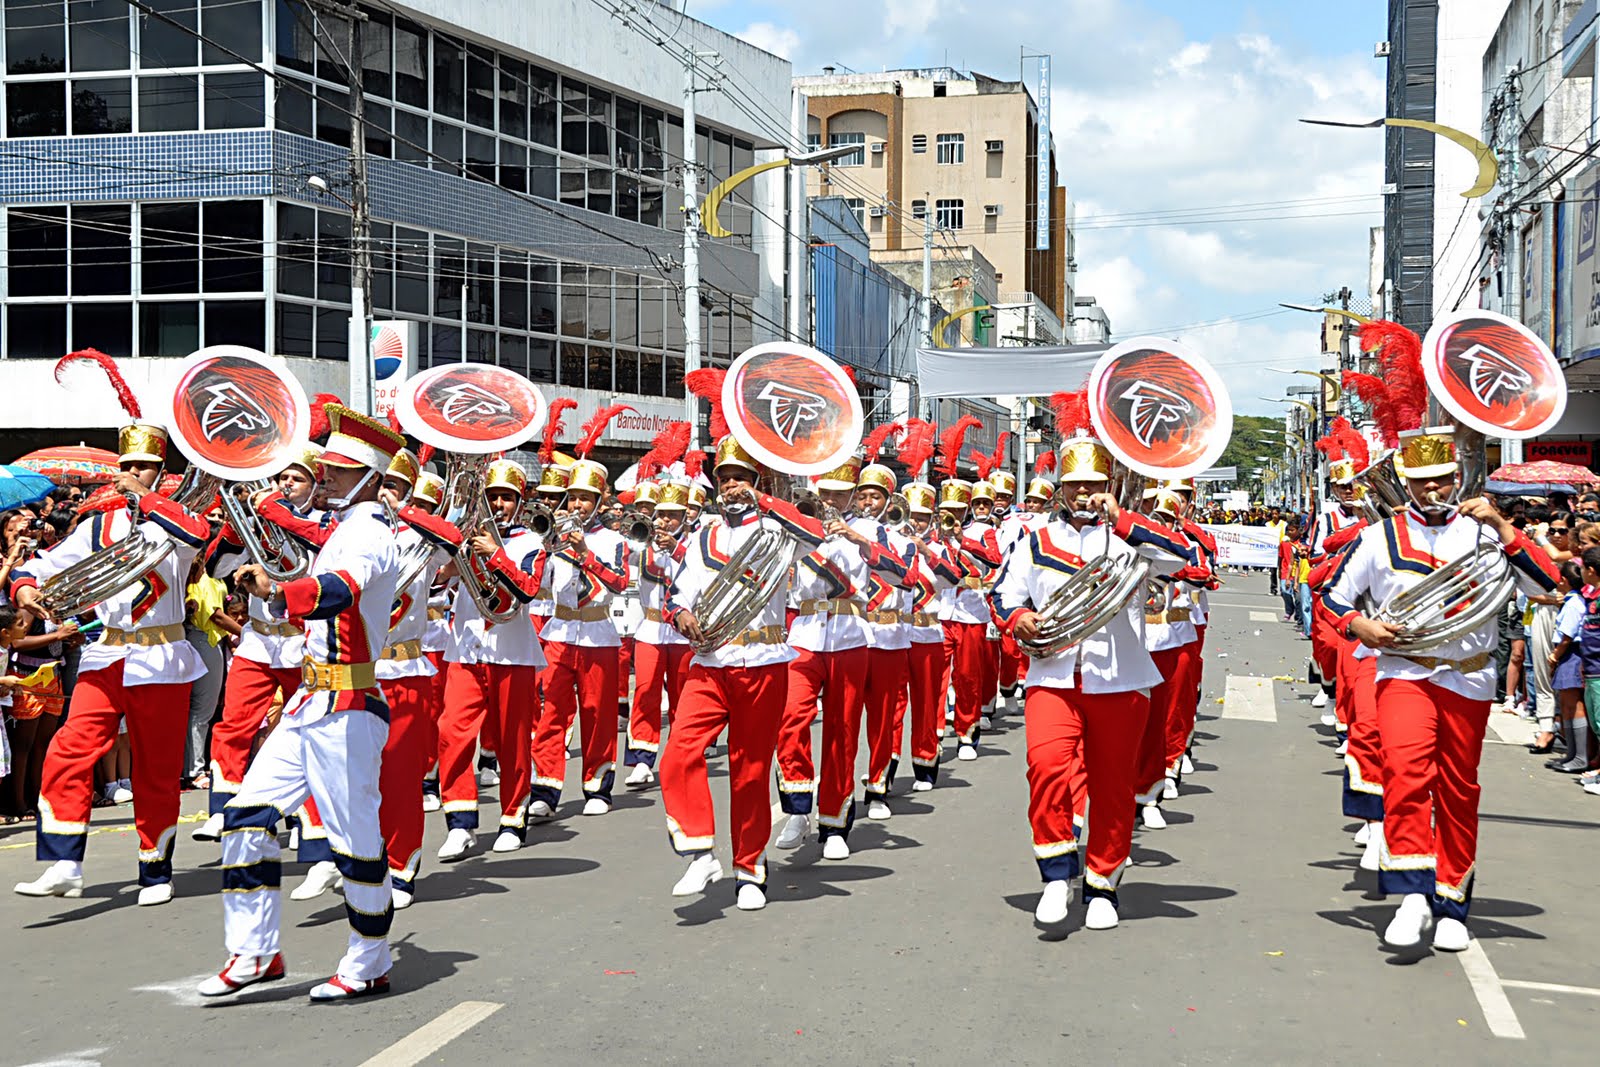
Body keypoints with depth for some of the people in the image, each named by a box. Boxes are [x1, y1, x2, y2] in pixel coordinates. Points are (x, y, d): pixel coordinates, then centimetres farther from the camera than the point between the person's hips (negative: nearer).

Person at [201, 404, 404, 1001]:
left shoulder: (368, 534, -14)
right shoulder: (343, 528, 17)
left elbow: (337, 591, -37)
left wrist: (275, 594, -52)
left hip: (347, 710, -10)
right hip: (311, 704, 10)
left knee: (355, 837, -1)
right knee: (248, 813, 7)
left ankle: (368, 968, 13)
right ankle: (254, 954, 14)